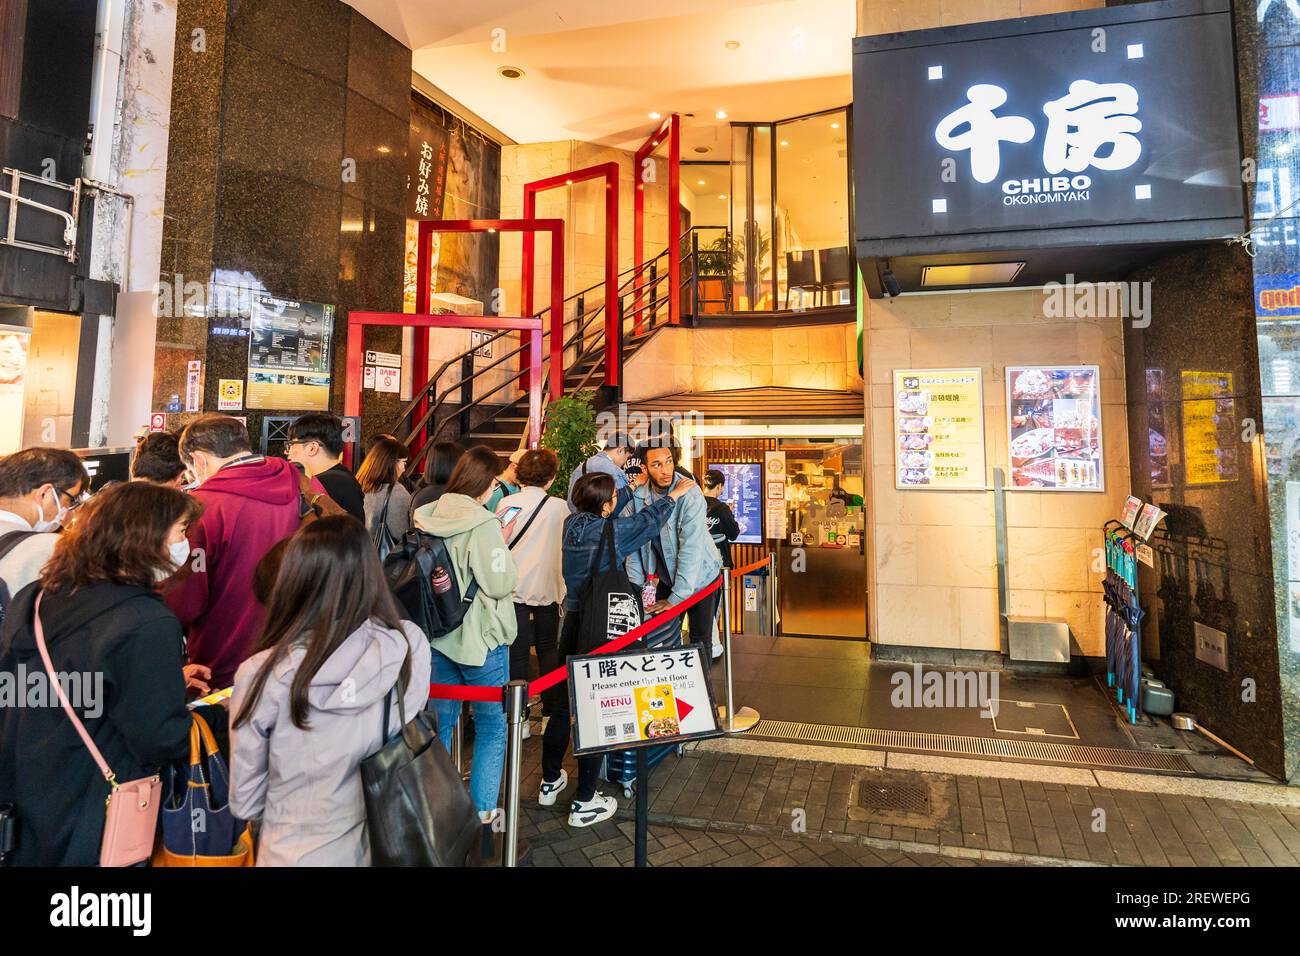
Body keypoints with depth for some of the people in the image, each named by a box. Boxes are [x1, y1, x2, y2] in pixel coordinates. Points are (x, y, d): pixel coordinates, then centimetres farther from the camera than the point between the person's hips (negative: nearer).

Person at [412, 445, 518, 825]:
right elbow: (500, 584, -18)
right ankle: (482, 812, 15)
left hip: (439, 635, 6)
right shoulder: (483, 523, -19)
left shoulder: (428, 516, 1)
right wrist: (504, 548, -3)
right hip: (480, 638, -6)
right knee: (492, 726, 10)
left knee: (441, 721, 18)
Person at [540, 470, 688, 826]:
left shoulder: (572, 524, -1)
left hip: (573, 622, 7)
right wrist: (674, 494, 17)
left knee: (562, 706, 18)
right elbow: (650, 520, -1)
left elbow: (603, 512, 20)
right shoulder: (612, 531, -17)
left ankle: (550, 783, 34)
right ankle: (584, 803, 12)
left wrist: (633, 486, 29)